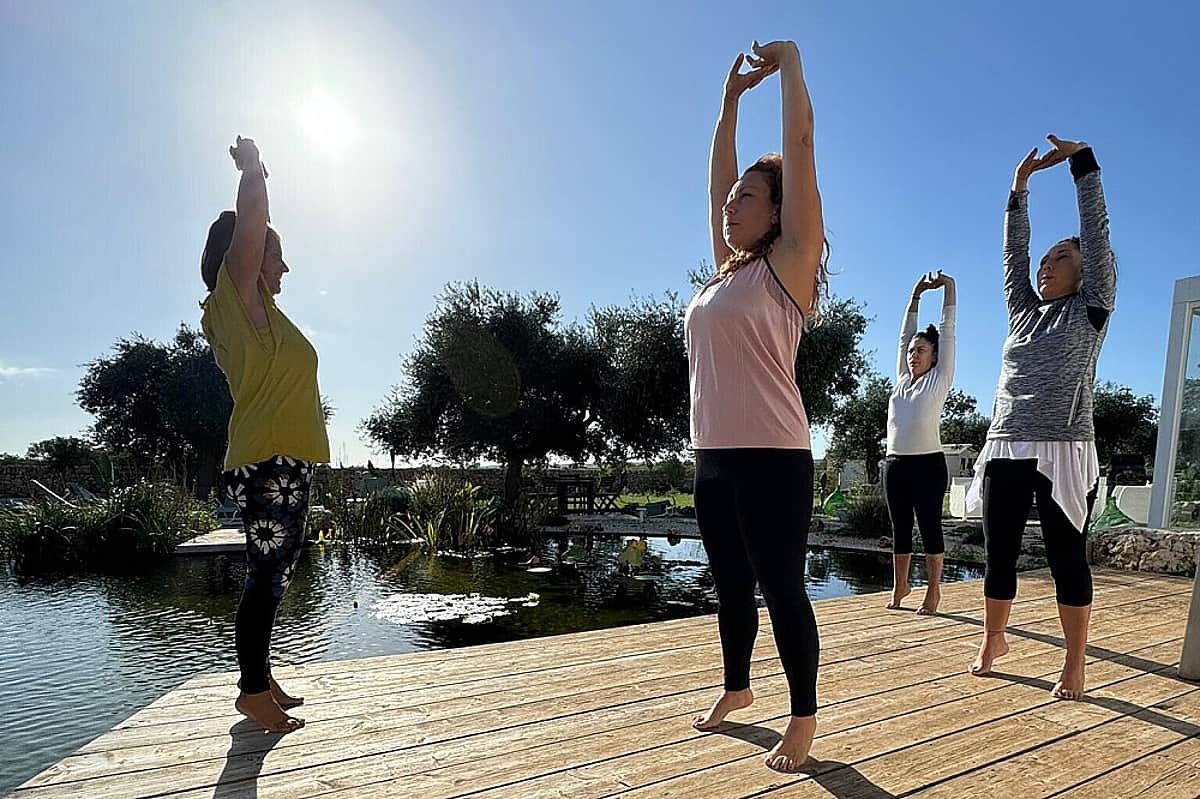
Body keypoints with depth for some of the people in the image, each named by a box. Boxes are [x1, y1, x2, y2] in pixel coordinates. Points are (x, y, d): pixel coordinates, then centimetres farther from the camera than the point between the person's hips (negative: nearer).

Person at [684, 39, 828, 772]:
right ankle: (738, 688, 36)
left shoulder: (788, 262, -2)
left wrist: (789, 63, 8)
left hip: (772, 458, -7)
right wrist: (732, 95, 26)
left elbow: (799, 142, -3)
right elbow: (719, 174, 22)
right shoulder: (728, 269, 15)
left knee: (782, 588, 2)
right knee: (731, 586, 18)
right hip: (713, 458, 7)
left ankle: (805, 717, 19)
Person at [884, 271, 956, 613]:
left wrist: (949, 289, 7)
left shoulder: (939, 380, 2)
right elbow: (904, 335, 19)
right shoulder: (902, 380, 14)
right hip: (894, 464, 5)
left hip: (927, 464, -5)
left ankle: (934, 590, 9)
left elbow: (947, 332, 3)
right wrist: (916, 295, 22)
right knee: (900, 528, 11)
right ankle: (900, 586, 21)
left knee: (930, 527, 0)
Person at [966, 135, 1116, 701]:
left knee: (1066, 557, 0)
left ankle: (1075, 664, 10)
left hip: (1063, 452, -4)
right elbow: (1013, 252, 16)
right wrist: (1020, 188, 13)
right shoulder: (1024, 311, 18)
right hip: (1005, 449, 5)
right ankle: (993, 640, 24)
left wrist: (1082, 161, 3)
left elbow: (1096, 233, 2)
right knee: (999, 554, 9)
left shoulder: (1090, 309, 6)